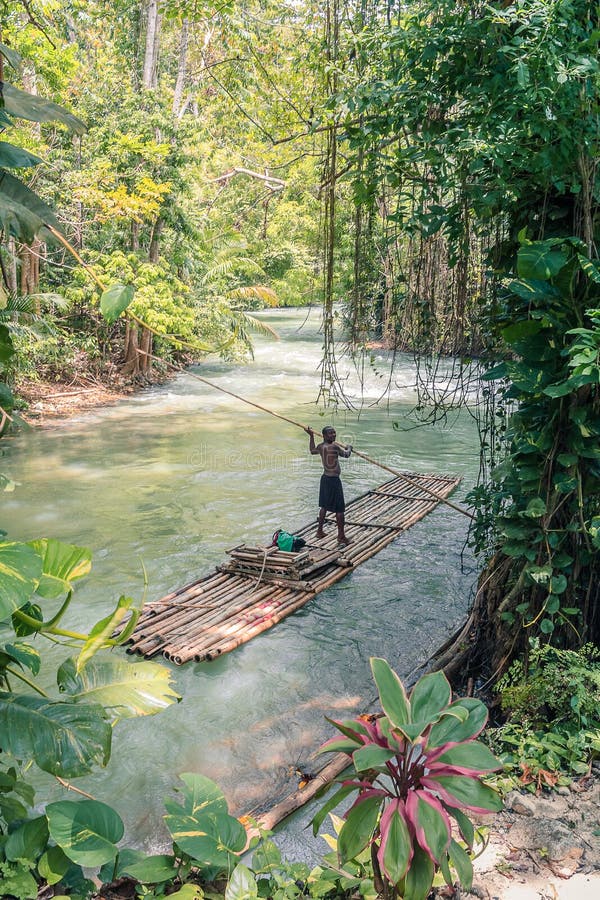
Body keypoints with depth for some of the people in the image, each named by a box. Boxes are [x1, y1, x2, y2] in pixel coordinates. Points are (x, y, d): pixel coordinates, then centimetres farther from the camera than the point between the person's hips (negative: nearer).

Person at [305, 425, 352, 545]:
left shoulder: (320, 446, 3)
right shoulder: (334, 446, -20)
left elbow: (312, 451, 25)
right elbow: (346, 455, -8)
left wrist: (311, 436, 32)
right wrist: (349, 448, 13)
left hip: (325, 478, 8)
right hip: (334, 480, -8)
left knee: (324, 506, 21)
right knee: (339, 509, 1)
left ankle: (320, 531, 32)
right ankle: (341, 536, 7)